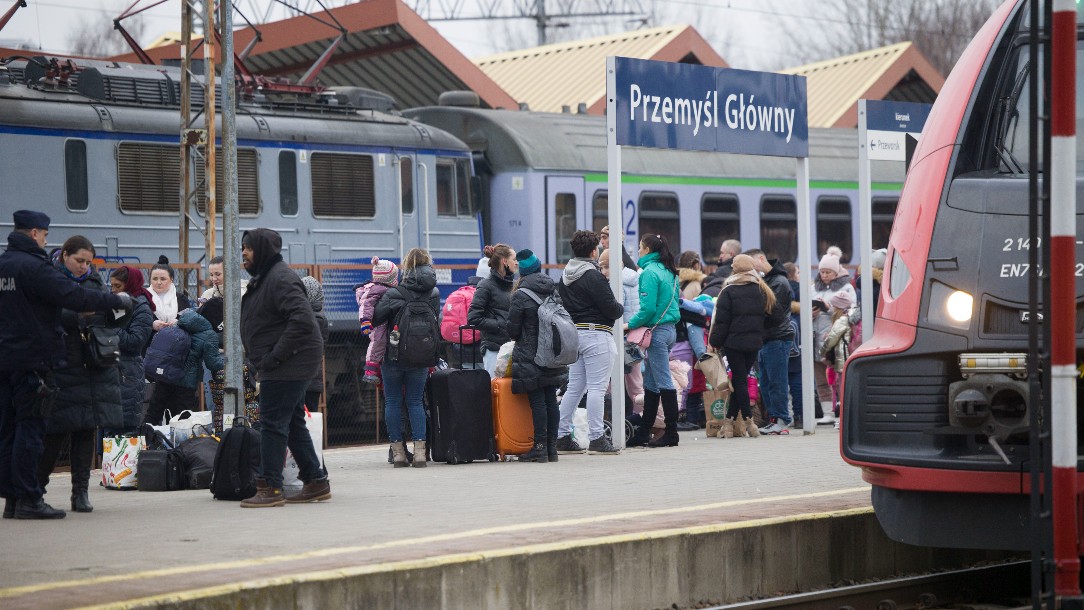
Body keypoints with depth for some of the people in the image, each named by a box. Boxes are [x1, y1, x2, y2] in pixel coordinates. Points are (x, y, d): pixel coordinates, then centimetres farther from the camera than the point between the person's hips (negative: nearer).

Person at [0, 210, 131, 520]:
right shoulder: (33, 267, -15)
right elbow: (75, 297, -21)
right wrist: (118, 301, -11)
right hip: (33, 359, -8)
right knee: (30, 427, -5)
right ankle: (28, 498, -4)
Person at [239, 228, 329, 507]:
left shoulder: (281, 279, -16)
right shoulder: (263, 278, 18)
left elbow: (302, 320, -27)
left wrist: (275, 356, -24)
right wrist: (264, 361, 15)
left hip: (288, 366, -11)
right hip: (285, 366, 11)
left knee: (273, 423, -9)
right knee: (293, 423, 14)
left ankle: (270, 488, -6)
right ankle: (315, 481, 20)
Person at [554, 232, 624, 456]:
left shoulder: (565, 276, 12)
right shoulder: (593, 276, -14)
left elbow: (562, 305, 16)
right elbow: (611, 308, -14)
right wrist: (620, 308, 5)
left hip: (573, 334, 8)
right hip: (596, 334, -8)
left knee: (574, 387, 13)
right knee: (597, 387, -6)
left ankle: (562, 437, 14)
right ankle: (596, 439, -7)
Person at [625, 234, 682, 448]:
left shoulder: (649, 272, -13)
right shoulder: (668, 272, 14)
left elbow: (648, 308, -19)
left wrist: (630, 324, -7)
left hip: (657, 331, -9)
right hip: (670, 329, 9)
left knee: (664, 382, -6)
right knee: (650, 383, 13)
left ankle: (671, 433, -4)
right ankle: (644, 432, 17)